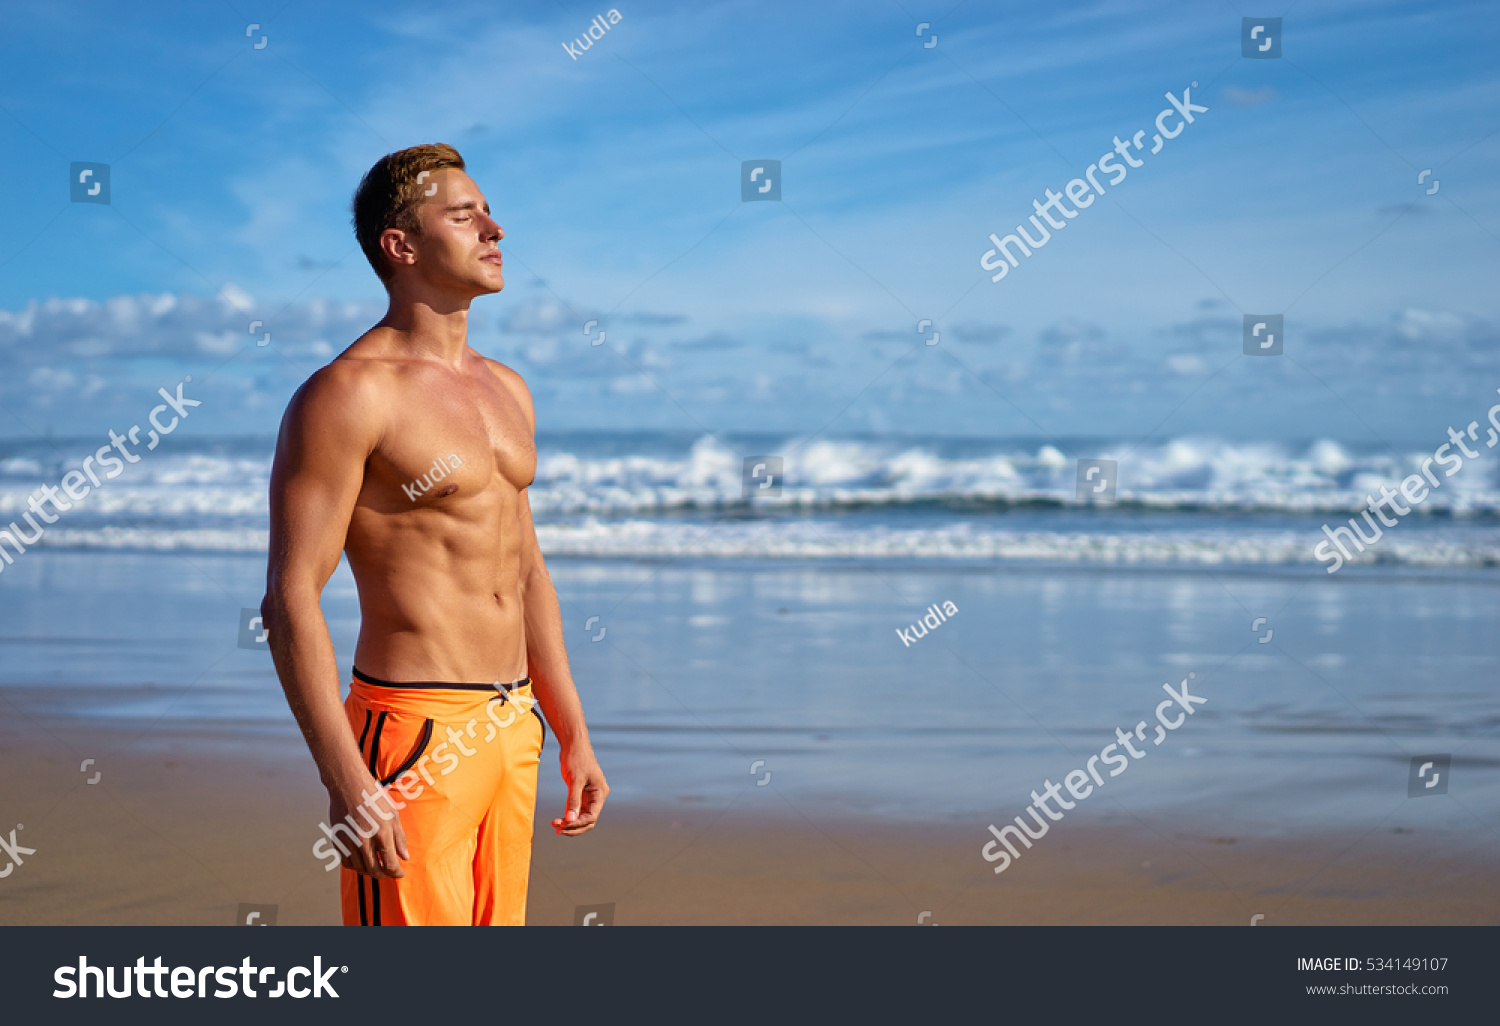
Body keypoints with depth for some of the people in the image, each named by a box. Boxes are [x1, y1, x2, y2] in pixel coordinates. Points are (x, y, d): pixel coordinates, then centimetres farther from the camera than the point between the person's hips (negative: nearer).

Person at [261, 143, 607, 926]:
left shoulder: (507, 389, 16)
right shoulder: (349, 394, -10)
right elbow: (290, 599, -15)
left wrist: (573, 736, 19)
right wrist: (348, 785, -21)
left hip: (511, 731, 8)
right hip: (414, 735, -8)